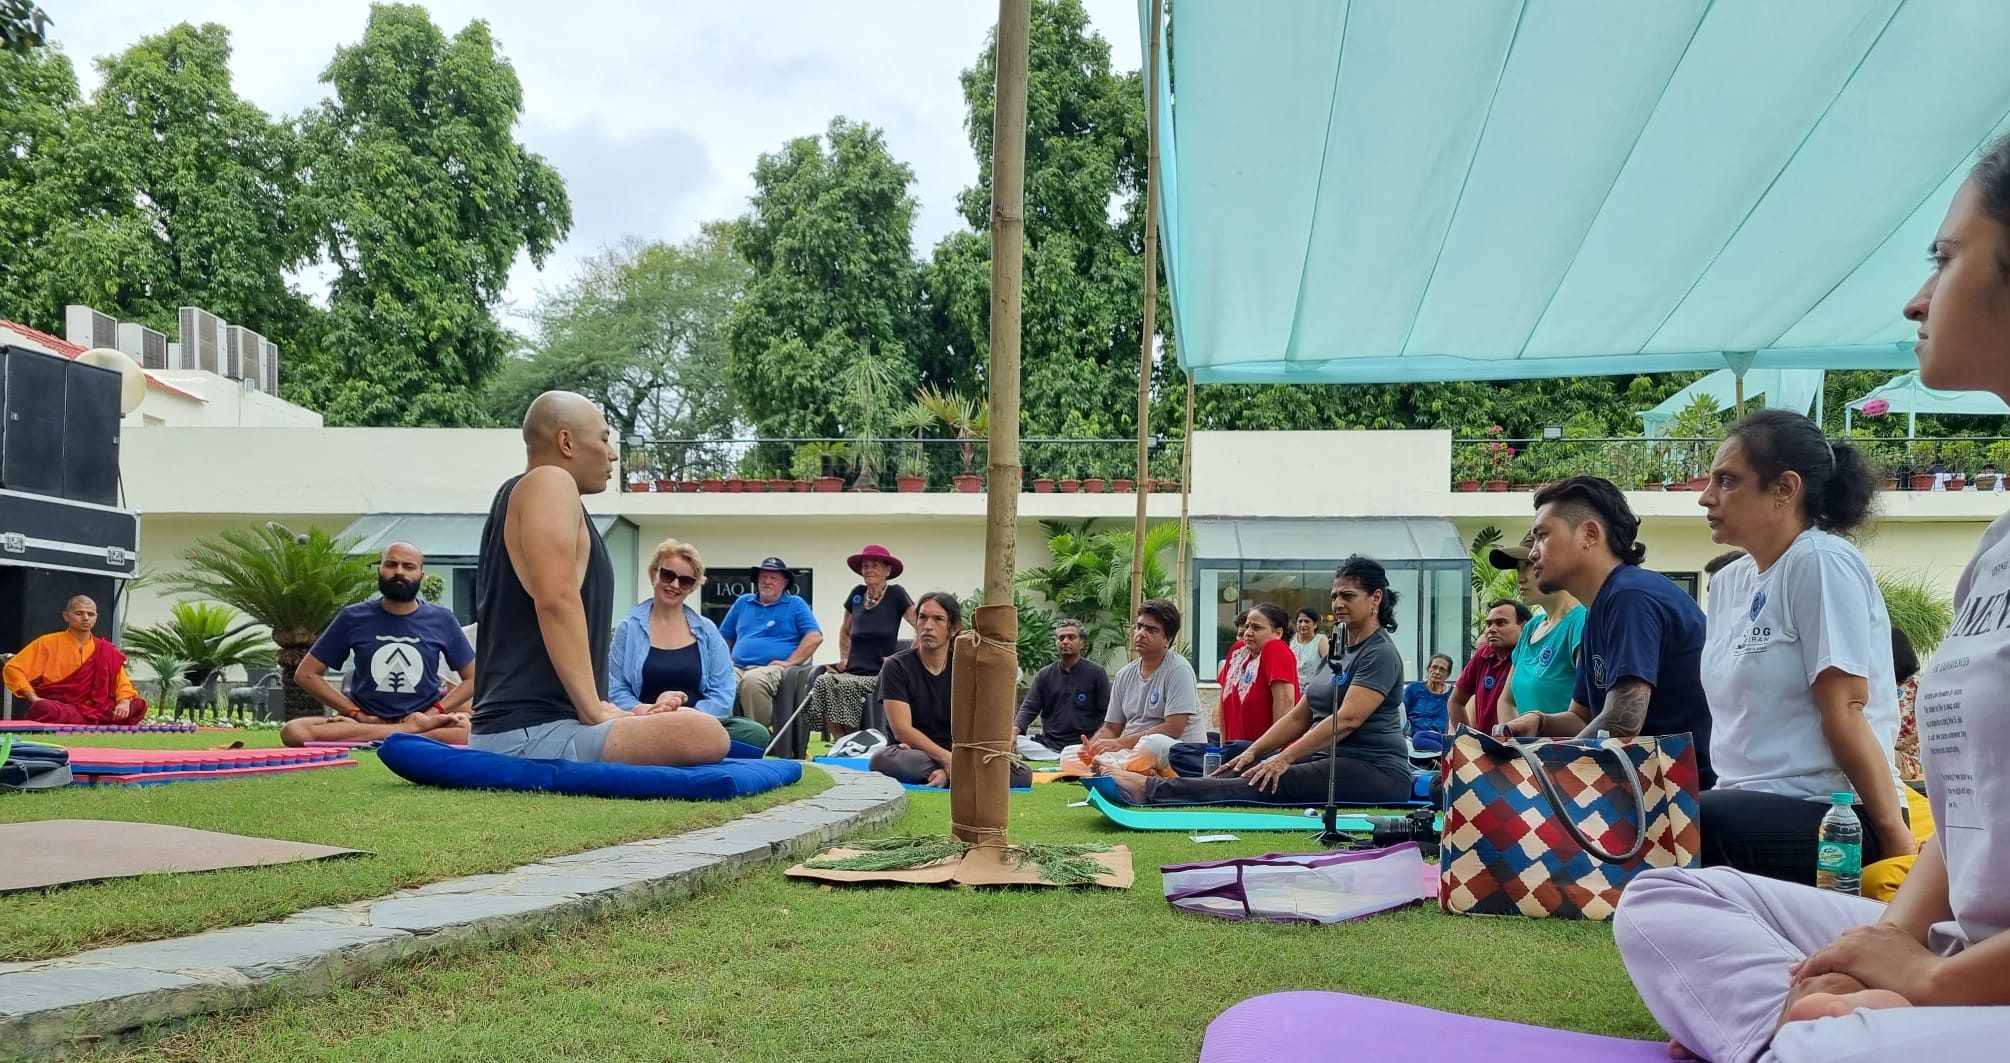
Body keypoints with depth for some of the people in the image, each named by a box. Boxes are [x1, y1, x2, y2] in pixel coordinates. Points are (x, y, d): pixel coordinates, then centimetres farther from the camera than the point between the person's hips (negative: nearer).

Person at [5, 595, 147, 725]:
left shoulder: (105, 650, 11)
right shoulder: (48, 643, 2)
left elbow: (122, 682, 10)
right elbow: (13, 669, -2)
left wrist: (124, 703, -13)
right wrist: (34, 699, -14)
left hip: (93, 710, 4)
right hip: (57, 708, -4)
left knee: (138, 705, -17)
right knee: (44, 709, -39)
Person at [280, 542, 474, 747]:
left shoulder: (442, 620, 4)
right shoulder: (353, 618, 5)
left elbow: (472, 678, 10)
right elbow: (305, 674, 7)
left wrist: (432, 714, -7)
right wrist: (358, 715, -4)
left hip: (423, 719, -2)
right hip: (367, 721, 2)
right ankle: (415, 730, -29)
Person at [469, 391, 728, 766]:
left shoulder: (516, 499, 24)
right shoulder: (549, 482, -7)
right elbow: (556, 601, -21)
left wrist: (604, 709, 16)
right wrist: (595, 711, -19)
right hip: (531, 734, -11)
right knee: (706, 736, -27)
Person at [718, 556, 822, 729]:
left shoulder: (795, 604, 11)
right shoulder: (742, 602, 23)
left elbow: (815, 637, -1)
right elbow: (724, 637, 28)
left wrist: (790, 662, -10)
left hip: (773, 668, -3)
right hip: (737, 667, 4)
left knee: (752, 680, -40)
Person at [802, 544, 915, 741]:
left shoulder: (896, 594, -2)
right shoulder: (857, 594, 13)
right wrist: (844, 658, 15)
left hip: (880, 675, -4)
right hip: (853, 671, 4)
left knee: (842, 687, -33)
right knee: (823, 683, -28)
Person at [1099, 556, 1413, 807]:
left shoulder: (1381, 654, -10)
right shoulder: (1339, 651, 19)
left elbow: (1346, 719, -22)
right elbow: (1299, 715, 16)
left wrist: (1284, 759, -27)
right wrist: (1253, 752, 4)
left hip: (1373, 770, -8)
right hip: (1329, 760, 8)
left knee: (1268, 784, -28)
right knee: (1243, 773, -13)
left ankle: (1151, 789, -39)